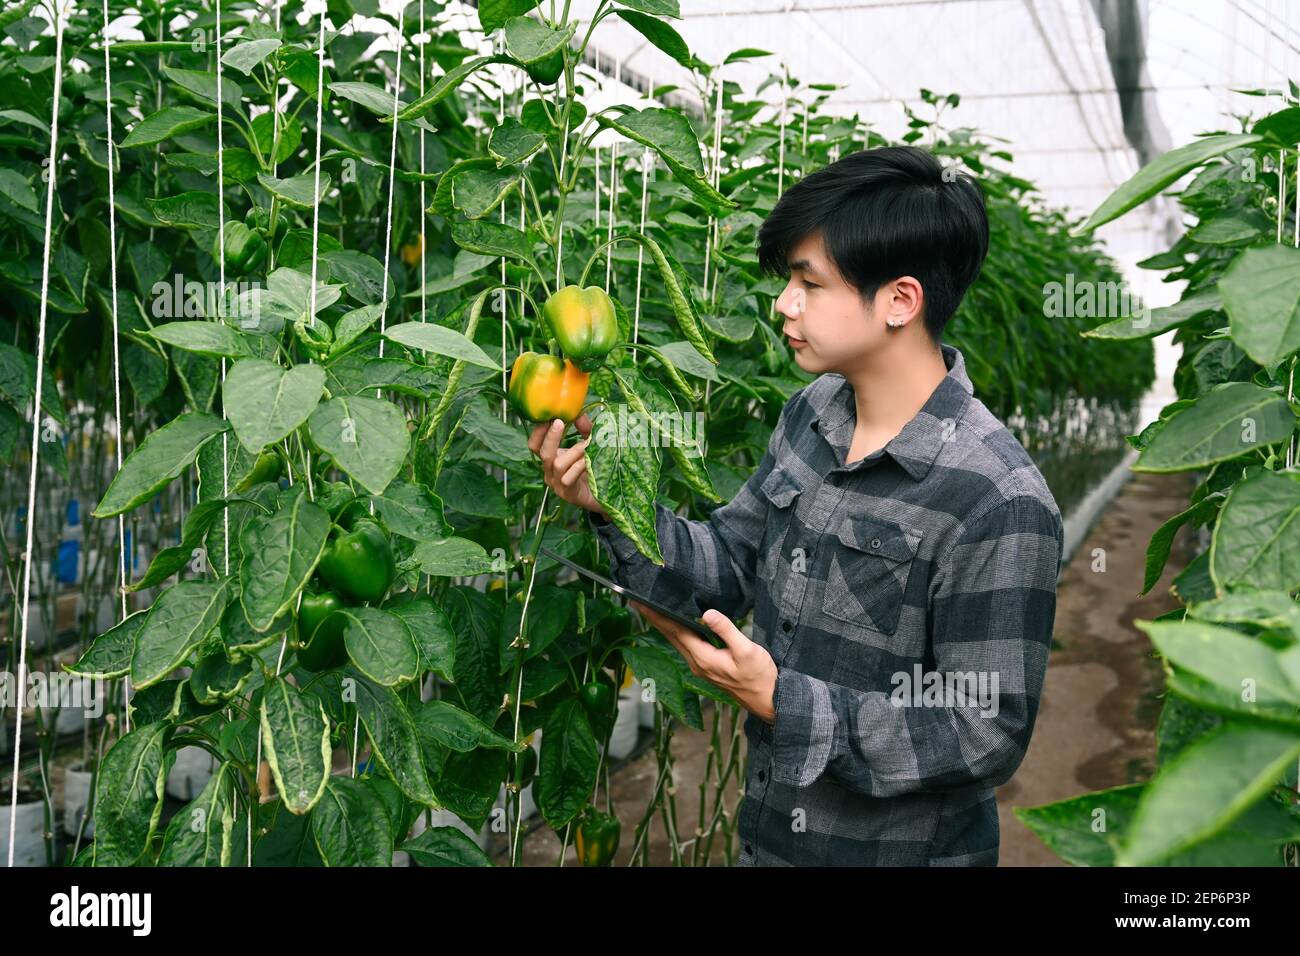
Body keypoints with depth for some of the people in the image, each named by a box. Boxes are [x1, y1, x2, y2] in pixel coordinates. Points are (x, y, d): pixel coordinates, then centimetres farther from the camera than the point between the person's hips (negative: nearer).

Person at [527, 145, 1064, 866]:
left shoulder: (999, 504, -25)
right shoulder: (812, 413, -3)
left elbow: (986, 737, -23)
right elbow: (727, 569, 4)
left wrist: (783, 702, -26)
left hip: (901, 847, -6)